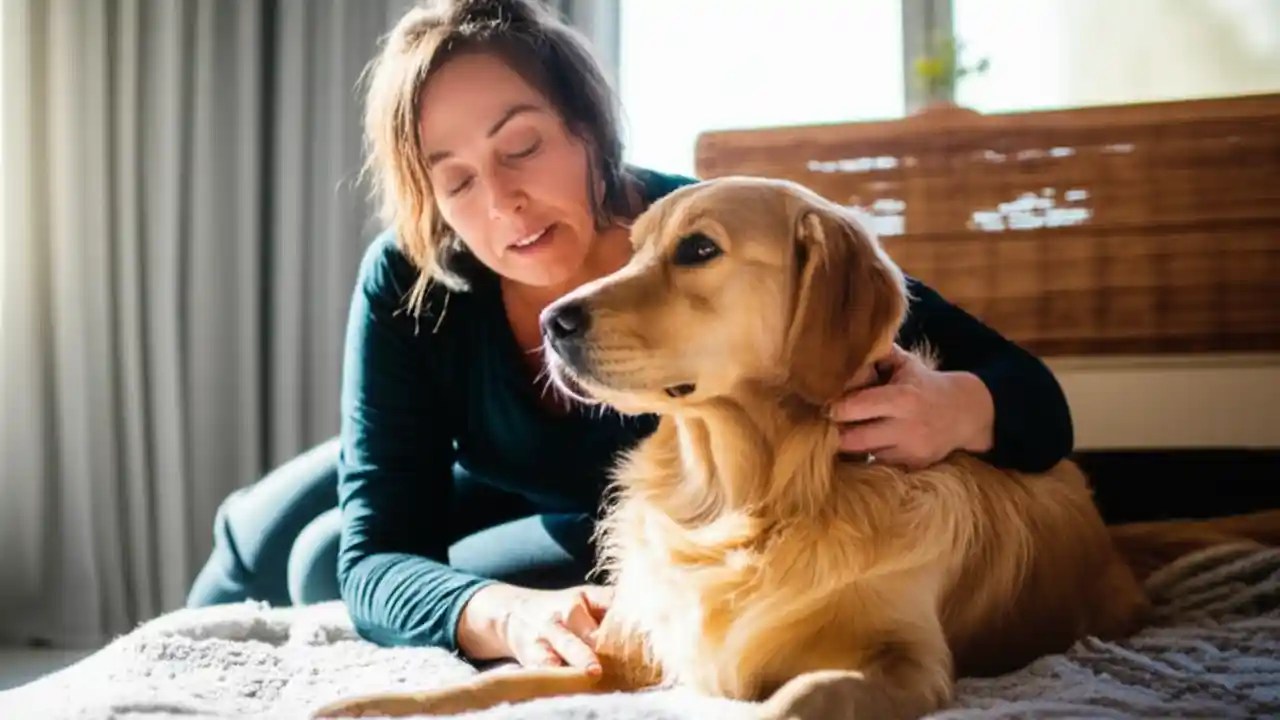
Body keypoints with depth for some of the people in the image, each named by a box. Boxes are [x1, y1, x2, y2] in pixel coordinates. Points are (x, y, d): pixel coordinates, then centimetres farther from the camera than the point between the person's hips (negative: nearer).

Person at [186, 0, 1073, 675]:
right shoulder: (407, 284, -29)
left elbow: (1033, 398, -35)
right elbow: (376, 557, -30)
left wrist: (953, 409, -60)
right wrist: (507, 616, -53)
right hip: (499, 494, 3)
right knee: (257, 530, 12)